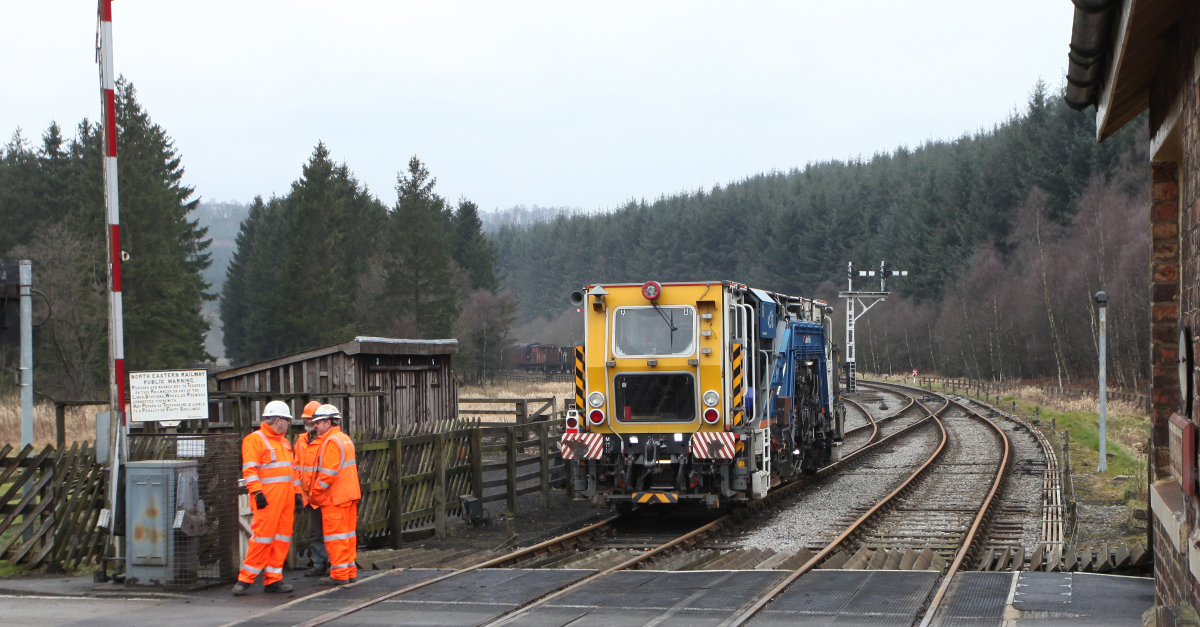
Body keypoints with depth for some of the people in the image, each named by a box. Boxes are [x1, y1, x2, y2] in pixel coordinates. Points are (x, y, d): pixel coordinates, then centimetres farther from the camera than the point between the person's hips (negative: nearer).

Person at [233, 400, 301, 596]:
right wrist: (257, 492, -21)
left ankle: (273, 579, 10)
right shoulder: (255, 440, -5)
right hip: (267, 499, -8)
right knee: (263, 537, -11)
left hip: (286, 498, 8)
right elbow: (249, 469, -12)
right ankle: (245, 579, -6)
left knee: (283, 539, 5)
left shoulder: (284, 442, 22)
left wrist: (297, 492, 17)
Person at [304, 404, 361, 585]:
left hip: (334, 496, -9)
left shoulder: (331, 441, -14)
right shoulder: (345, 439, 17)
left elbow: (328, 473, -20)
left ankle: (339, 574, -4)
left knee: (335, 536, -5)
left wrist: (314, 493, -12)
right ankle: (350, 570, 16)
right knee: (348, 534, 12)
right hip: (349, 495, 9)